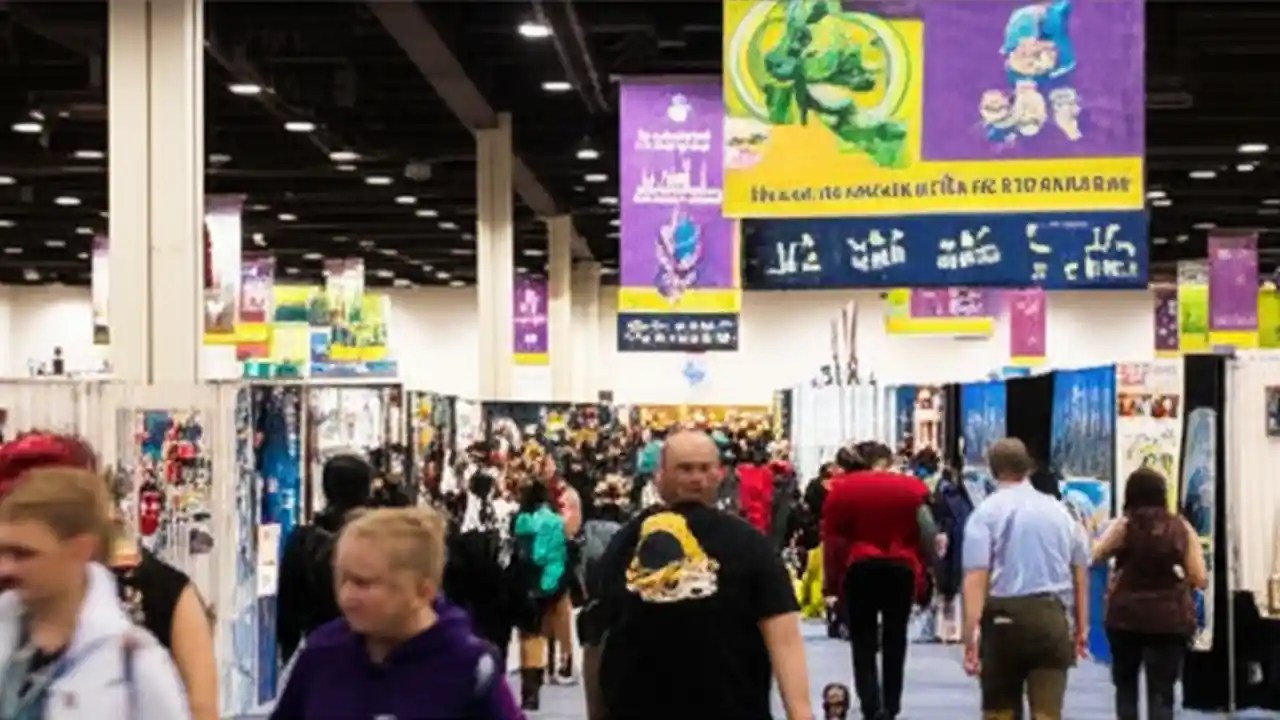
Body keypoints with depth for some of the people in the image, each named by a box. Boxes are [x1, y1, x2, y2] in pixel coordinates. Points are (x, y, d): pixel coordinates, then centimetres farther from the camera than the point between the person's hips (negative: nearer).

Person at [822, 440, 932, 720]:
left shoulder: (841, 489, 3)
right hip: (901, 569, 1)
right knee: (895, 642, 13)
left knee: (863, 645, 3)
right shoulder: (912, 487, 2)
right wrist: (920, 574, 9)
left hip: (859, 570, -1)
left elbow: (831, 539, 3)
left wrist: (832, 579, 9)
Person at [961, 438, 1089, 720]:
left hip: (1003, 615, -2)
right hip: (1051, 615, 2)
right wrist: (1082, 626, 22)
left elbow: (977, 574, -13)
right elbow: (1081, 571, 16)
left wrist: (971, 628, -17)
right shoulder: (1060, 511, 13)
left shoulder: (986, 511, -2)